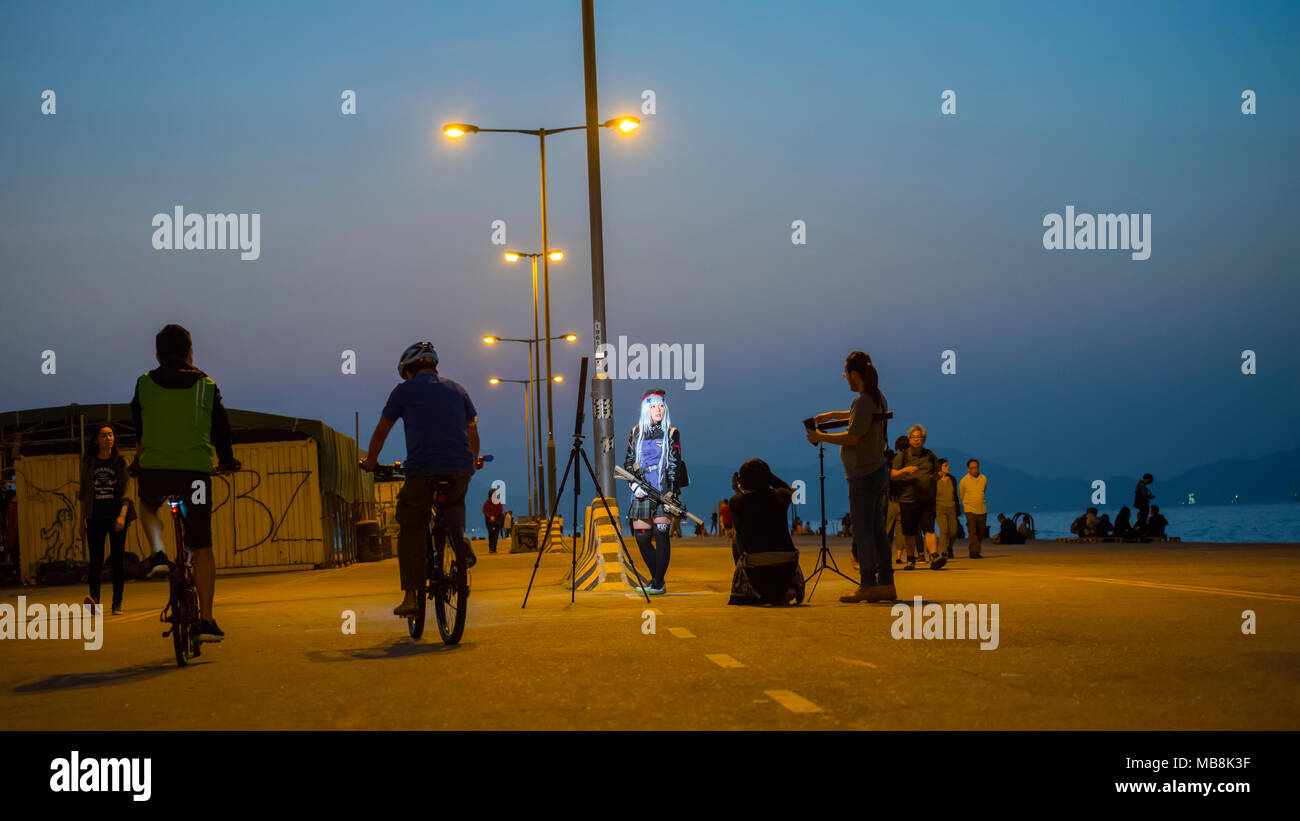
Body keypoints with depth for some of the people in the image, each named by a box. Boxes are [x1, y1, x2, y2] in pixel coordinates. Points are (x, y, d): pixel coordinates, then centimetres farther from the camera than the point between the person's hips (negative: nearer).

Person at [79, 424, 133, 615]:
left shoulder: (121, 463, 3)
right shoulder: (88, 463, 8)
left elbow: (126, 493, -3)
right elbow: (84, 493, 12)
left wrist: (122, 515, -17)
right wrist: (82, 520, 7)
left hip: (116, 517, -1)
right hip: (95, 518, 1)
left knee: (118, 560, -1)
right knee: (96, 561, -9)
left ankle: (117, 603, 4)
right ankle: (95, 600, -19)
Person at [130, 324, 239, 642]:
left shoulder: (144, 384, 7)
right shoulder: (207, 385, 6)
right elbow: (221, 429, 12)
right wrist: (228, 461, 30)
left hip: (154, 469, 1)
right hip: (196, 471, -1)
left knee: (147, 505, 35)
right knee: (202, 548, 6)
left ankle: (158, 552, 8)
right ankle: (206, 620, 3)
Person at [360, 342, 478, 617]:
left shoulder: (405, 390, 9)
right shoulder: (456, 389, 19)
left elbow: (381, 431, 18)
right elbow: (472, 430, 30)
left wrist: (370, 462, 34)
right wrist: (472, 462, 47)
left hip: (421, 470, -3)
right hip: (460, 468, 3)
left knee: (411, 533, 10)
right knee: (454, 504, 35)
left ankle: (411, 597, 3)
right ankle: (459, 538, 4)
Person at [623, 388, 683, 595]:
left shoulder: (671, 434, 3)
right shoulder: (636, 432, 12)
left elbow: (674, 466, -1)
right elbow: (628, 462, 12)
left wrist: (671, 494, -10)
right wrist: (633, 483, -6)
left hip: (662, 490, -4)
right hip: (641, 492, 4)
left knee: (661, 534, -10)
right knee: (641, 537, 4)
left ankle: (659, 582, -6)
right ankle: (656, 578, 20)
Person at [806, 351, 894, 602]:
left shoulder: (862, 401, -17)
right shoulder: (878, 396, 11)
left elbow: (852, 438, -20)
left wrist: (821, 437, -9)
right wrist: (833, 415, 28)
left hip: (863, 476, -9)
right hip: (879, 471, 9)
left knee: (863, 530, -7)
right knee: (876, 530, 11)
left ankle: (868, 585, -7)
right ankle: (886, 584, 12)